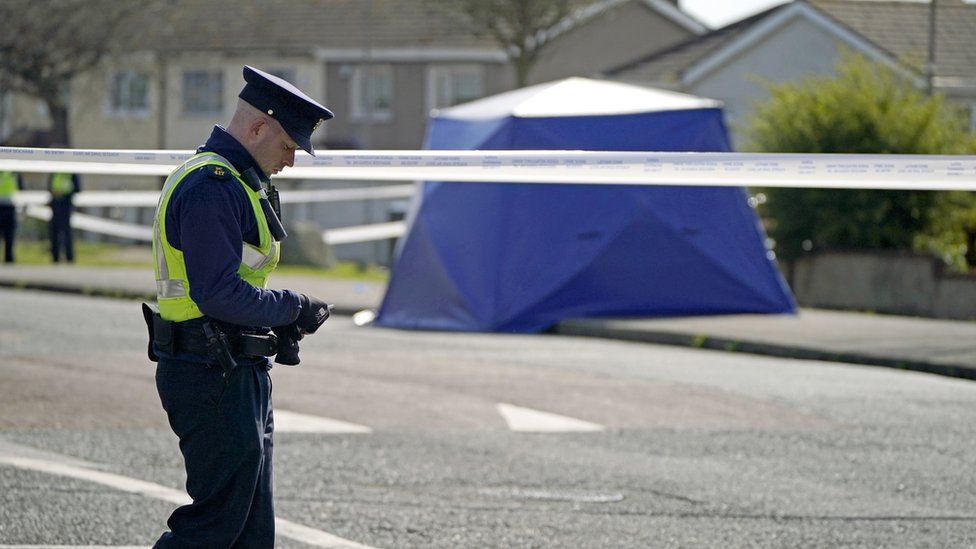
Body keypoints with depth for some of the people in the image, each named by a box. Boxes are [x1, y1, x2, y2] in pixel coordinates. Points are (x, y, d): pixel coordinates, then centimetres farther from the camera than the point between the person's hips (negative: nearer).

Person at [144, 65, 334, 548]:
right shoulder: (212, 186, -17)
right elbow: (216, 293, -24)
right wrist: (293, 309, -12)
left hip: (240, 376, 11)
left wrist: (283, 320, 7)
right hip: (214, 377, -11)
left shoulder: (235, 182, 18)